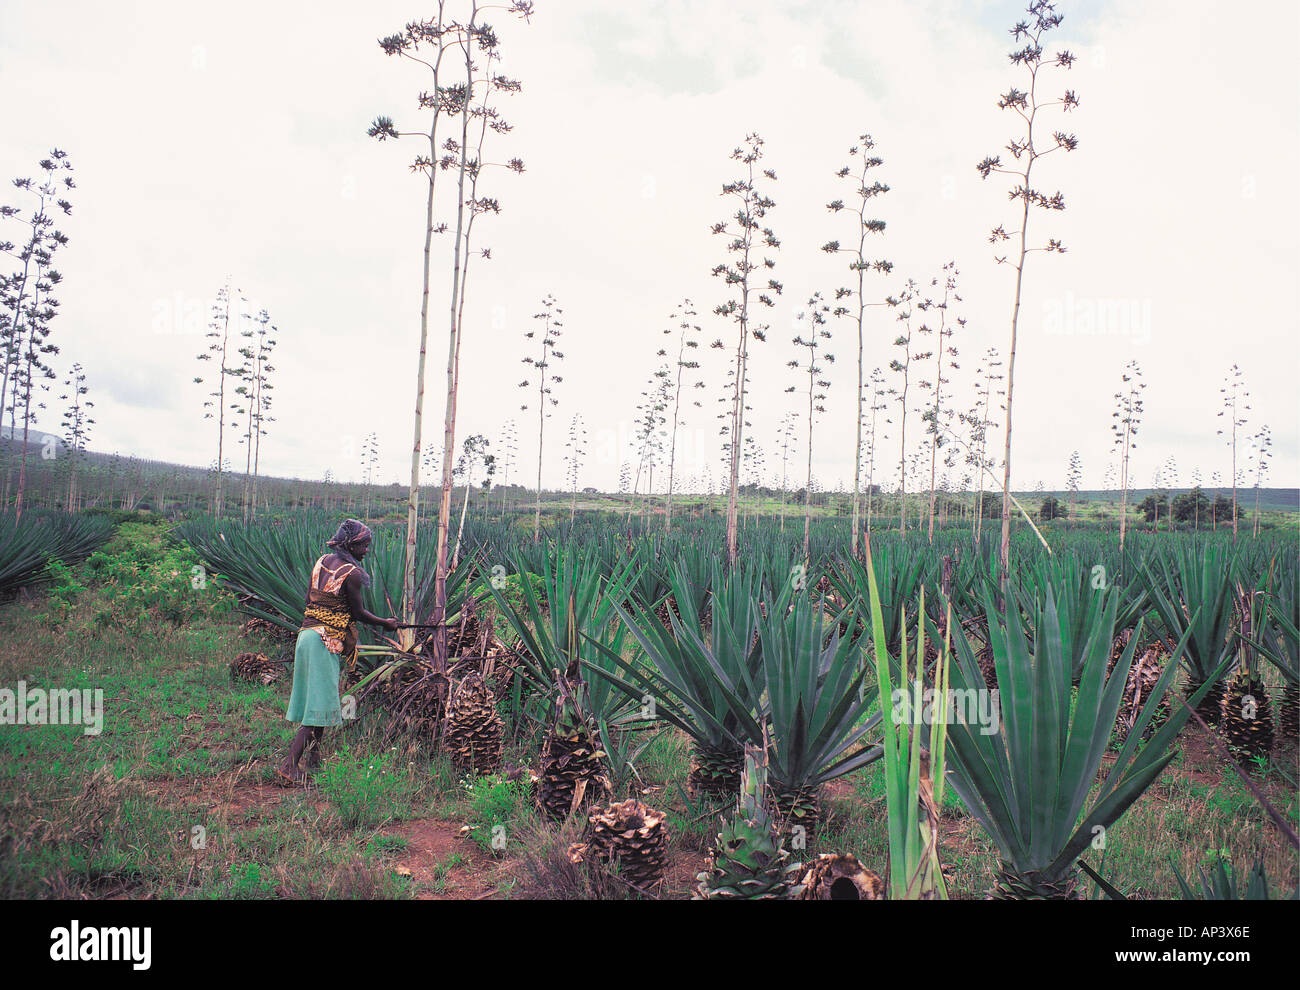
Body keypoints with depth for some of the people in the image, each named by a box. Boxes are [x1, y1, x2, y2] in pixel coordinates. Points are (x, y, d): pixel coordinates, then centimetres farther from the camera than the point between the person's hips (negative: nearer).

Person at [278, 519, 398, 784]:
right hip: (326, 640, -9)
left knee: (316, 699, 18)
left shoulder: (323, 562, 11)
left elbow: (309, 602, 16)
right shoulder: (351, 573, -12)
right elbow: (358, 613, -5)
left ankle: (314, 760, 26)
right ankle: (289, 767, -10)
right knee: (319, 703, -6)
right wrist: (386, 623, 11)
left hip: (307, 632, 9)